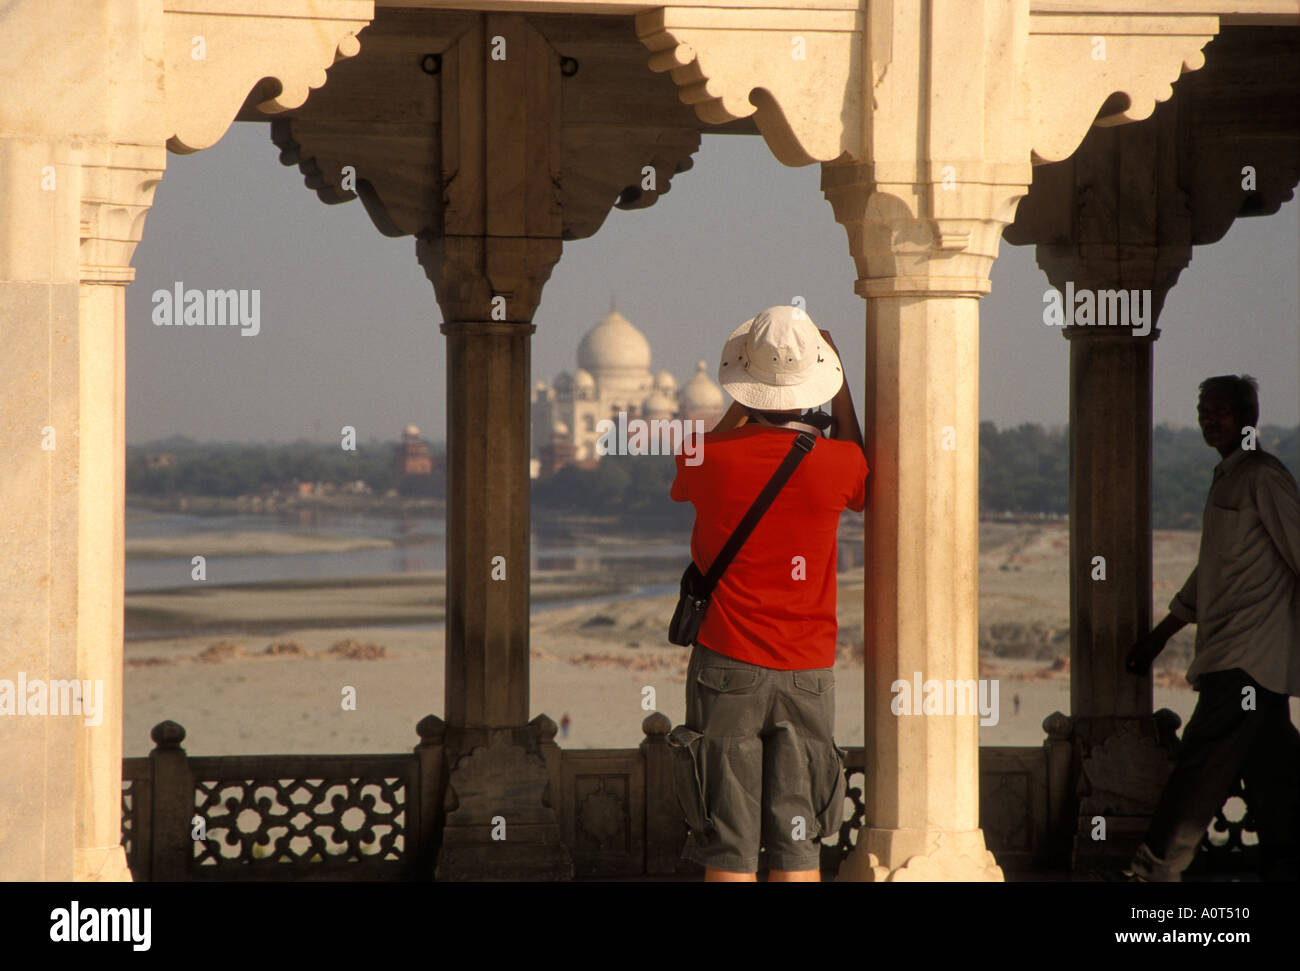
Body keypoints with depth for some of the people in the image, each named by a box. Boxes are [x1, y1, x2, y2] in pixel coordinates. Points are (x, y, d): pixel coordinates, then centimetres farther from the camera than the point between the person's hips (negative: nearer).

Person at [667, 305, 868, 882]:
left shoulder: (713, 456, -10)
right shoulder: (835, 463, -7)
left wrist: (738, 409, 21)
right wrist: (840, 394, 20)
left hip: (727, 666, -1)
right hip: (807, 672, 1)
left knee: (730, 850, -1)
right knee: (797, 847, 5)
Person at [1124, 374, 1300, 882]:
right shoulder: (1227, 479, 22)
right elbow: (1210, 573, 31)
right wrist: (1159, 636, 33)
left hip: (1248, 659, -9)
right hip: (1234, 658, 9)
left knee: (1202, 763, -11)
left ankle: (1156, 869, -12)